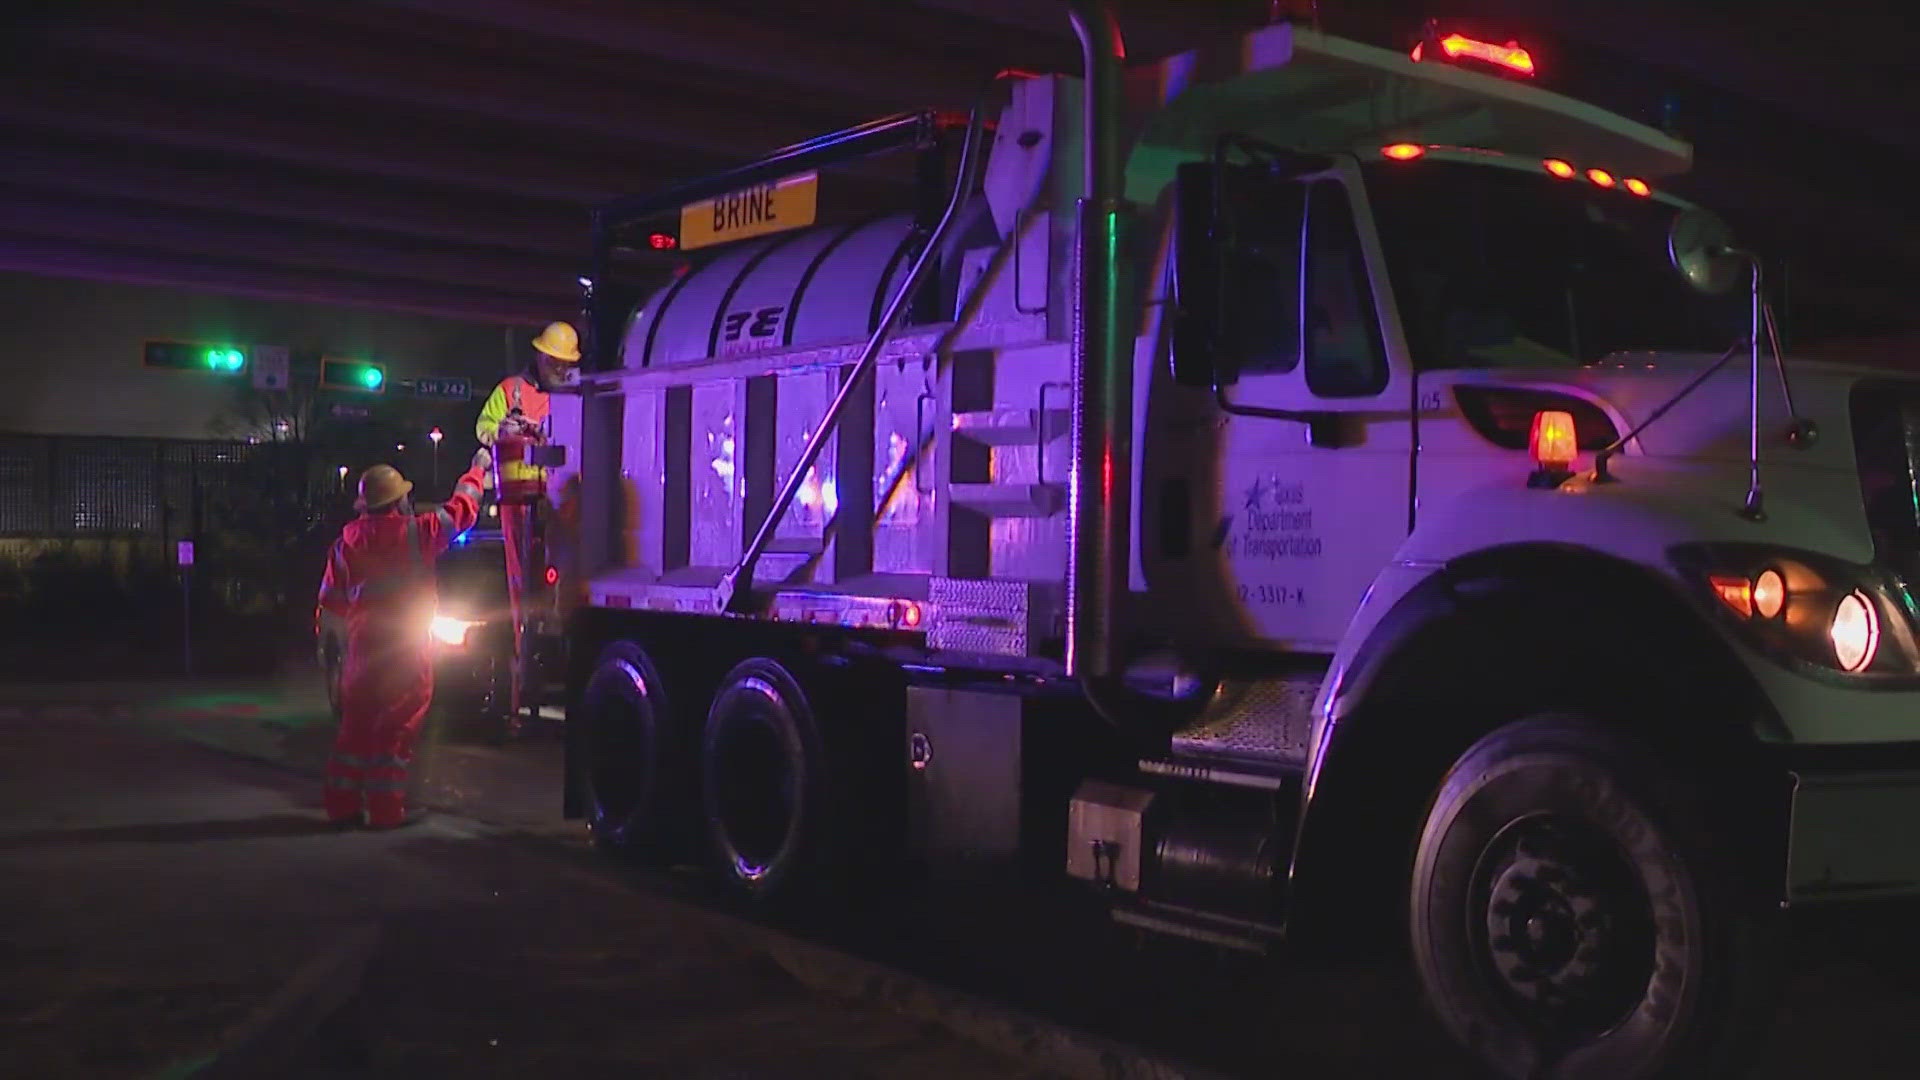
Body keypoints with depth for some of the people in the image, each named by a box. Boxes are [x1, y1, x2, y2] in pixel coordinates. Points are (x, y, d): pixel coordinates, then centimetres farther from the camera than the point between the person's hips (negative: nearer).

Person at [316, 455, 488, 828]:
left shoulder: (347, 541, 4)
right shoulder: (416, 533, -9)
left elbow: (330, 597, 9)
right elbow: (463, 509, 4)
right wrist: (477, 469, 20)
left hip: (362, 644, 5)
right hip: (406, 644, -5)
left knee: (356, 724, 14)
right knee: (397, 728, -1)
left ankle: (343, 805, 17)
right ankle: (386, 810, 0)